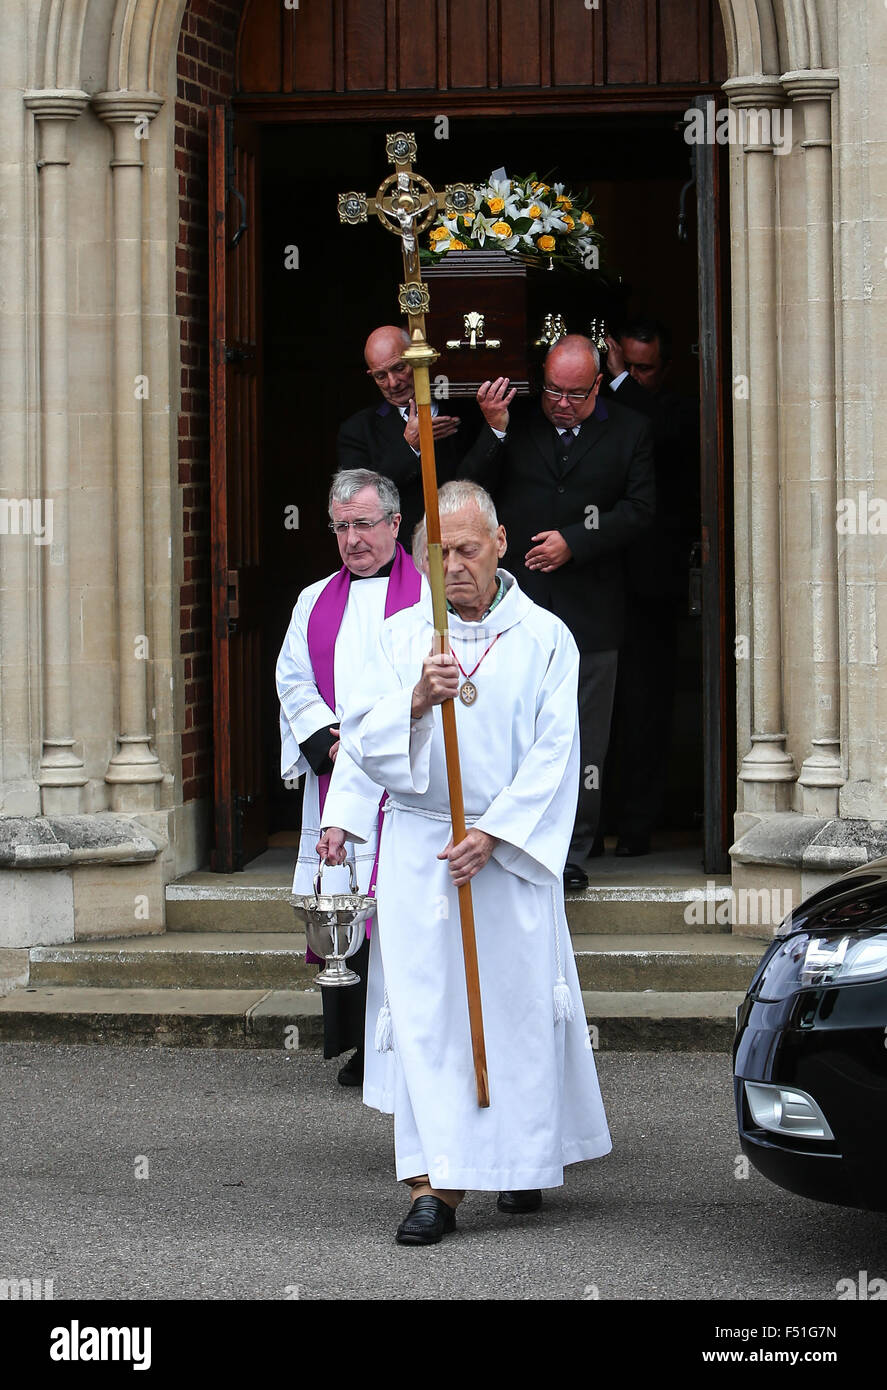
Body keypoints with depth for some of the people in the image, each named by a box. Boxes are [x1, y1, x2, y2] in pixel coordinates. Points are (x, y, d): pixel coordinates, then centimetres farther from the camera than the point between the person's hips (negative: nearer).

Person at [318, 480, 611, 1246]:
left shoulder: (545, 638, 0)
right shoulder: (400, 635, 5)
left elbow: (554, 753, -6)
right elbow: (364, 741, 0)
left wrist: (492, 833, -15)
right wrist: (417, 700, -19)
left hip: (513, 852, -1)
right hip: (419, 848, 1)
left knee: (520, 1003, 5)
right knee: (426, 1010, -5)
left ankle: (525, 1160, 23)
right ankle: (436, 1182, -7)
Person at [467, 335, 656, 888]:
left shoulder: (630, 432, 8)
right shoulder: (516, 422, 10)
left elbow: (639, 511, 2)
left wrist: (573, 542, -9)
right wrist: (494, 432, -6)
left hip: (590, 612, 0)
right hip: (519, 609, 0)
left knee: (584, 743, 3)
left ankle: (573, 857, 10)